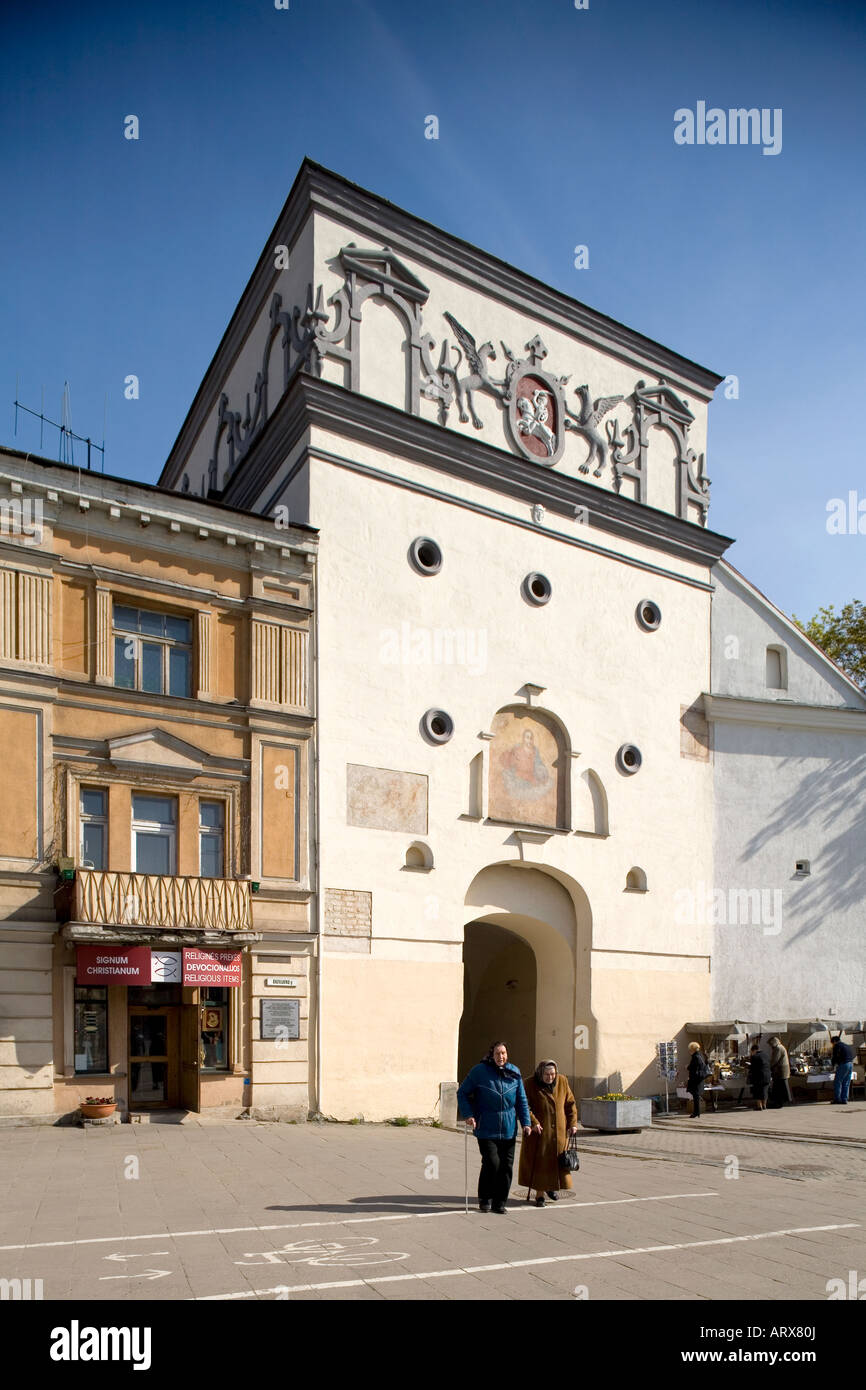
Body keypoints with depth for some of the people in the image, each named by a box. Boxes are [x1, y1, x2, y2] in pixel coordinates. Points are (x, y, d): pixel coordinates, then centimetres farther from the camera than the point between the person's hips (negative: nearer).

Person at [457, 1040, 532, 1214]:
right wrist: (468, 1115, -11)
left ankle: (499, 1202, 17)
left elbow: (521, 1100, 11)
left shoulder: (514, 1073, 3)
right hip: (486, 1128, -4)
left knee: (506, 1165, 3)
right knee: (491, 1162, -11)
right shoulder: (480, 1071, -7)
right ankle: (484, 1199, 11)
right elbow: (462, 1092, -1)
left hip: (508, 1129, 4)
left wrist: (526, 1122, 5)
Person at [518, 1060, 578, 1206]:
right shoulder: (531, 1084, -12)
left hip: (559, 1131, 4)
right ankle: (539, 1194, 11)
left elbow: (570, 1104, 7)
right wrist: (533, 1122, -25)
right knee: (539, 1161, 0)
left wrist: (573, 1123, 0)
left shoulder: (562, 1082, 0)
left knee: (558, 1160, 11)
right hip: (539, 1131, -3)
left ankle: (551, 1187, 35)